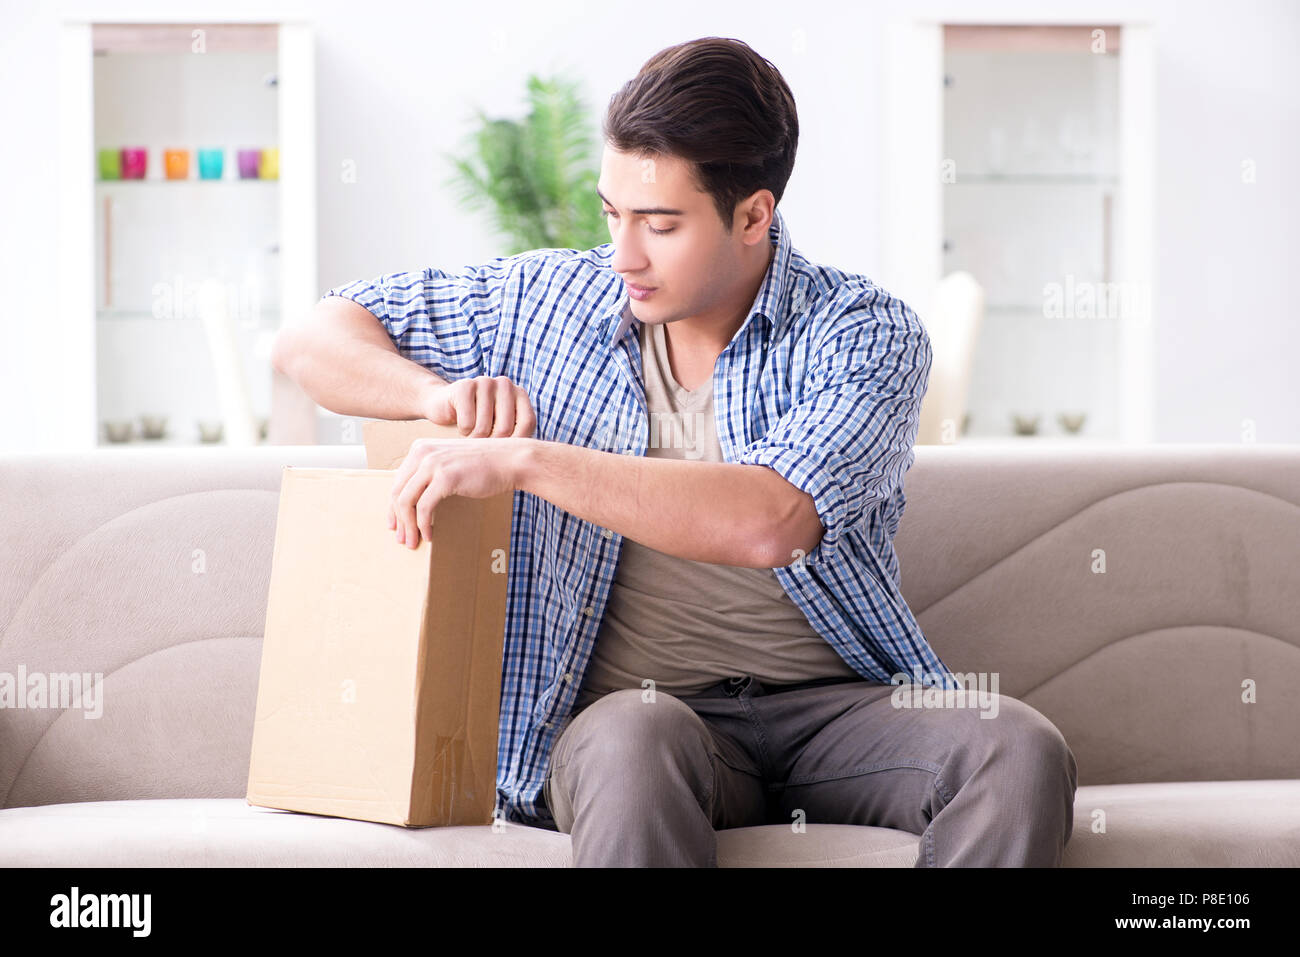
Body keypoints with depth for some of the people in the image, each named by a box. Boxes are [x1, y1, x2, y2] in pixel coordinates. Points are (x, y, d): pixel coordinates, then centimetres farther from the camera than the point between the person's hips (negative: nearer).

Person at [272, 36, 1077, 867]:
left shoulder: (866, 334, -3)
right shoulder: (546, 301, 9)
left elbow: (767, 524, -21)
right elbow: (314, 339, 18)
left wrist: (524, 461, -21)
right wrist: (439, 393, -5)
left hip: (835, 702, 0)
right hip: (633, 709, 1)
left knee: (1022, 751, -33)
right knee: (633, 737, -39)